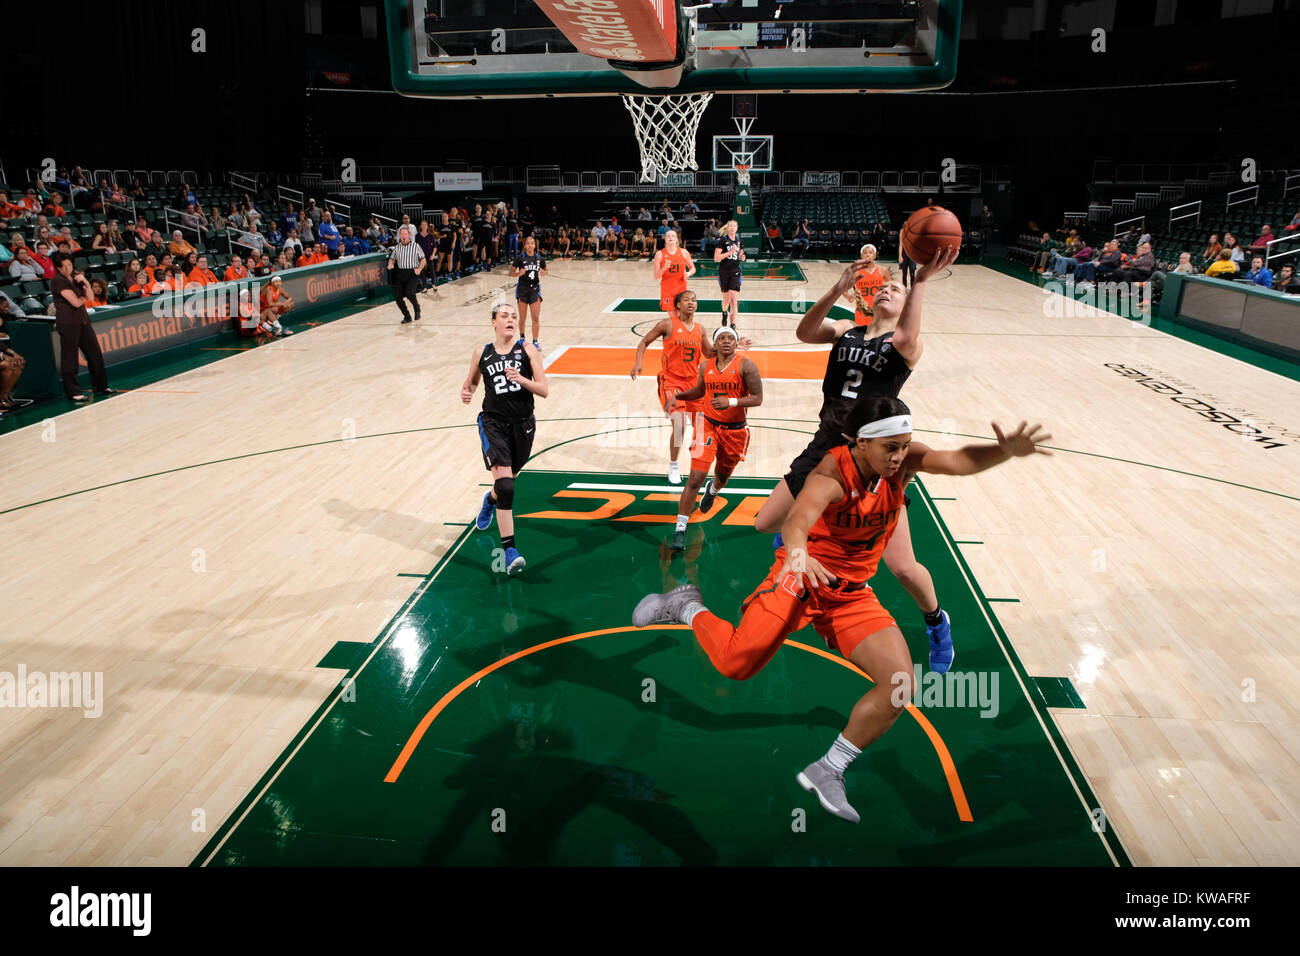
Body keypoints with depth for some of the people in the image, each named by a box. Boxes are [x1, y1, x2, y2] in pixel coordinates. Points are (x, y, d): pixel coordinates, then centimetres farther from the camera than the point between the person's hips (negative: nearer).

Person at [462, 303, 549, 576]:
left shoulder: (527, 350, -2)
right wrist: (466, 392, -4)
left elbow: (544, 391, -6)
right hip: (494, 423, -2)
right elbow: (471, 382, 18)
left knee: (509, 479, 20)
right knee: (505, 484, -17)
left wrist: (521, 379, -23)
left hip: (523, 424, 2)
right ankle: (510, 550, -16)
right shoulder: (482, 353, 2)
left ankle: (490, 500, 58)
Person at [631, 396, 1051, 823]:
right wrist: (798, 550, -66)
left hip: (853, 592, 5)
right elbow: (798, 518, -43)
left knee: (900, 685, -10)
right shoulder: (833, 473, -25)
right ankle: (688, 608, 17)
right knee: (735, 665, -16)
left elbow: (961, 460, -22)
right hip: (802, 574, -5)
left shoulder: (905, 461, -8)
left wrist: (1006, 451, -42)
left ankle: (826, 772, 6)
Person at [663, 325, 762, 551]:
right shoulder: (706, 366, 2)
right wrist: (677, 395, 6)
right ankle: (679, 531, -13)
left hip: (735, 430, 0)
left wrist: (731, 402, -28)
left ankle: (712, 490, 64)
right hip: (708, 425, 0)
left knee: (722, 475, 23)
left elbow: (757, 398, -15)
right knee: (696, 477, -15)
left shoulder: (745, 366, -10)